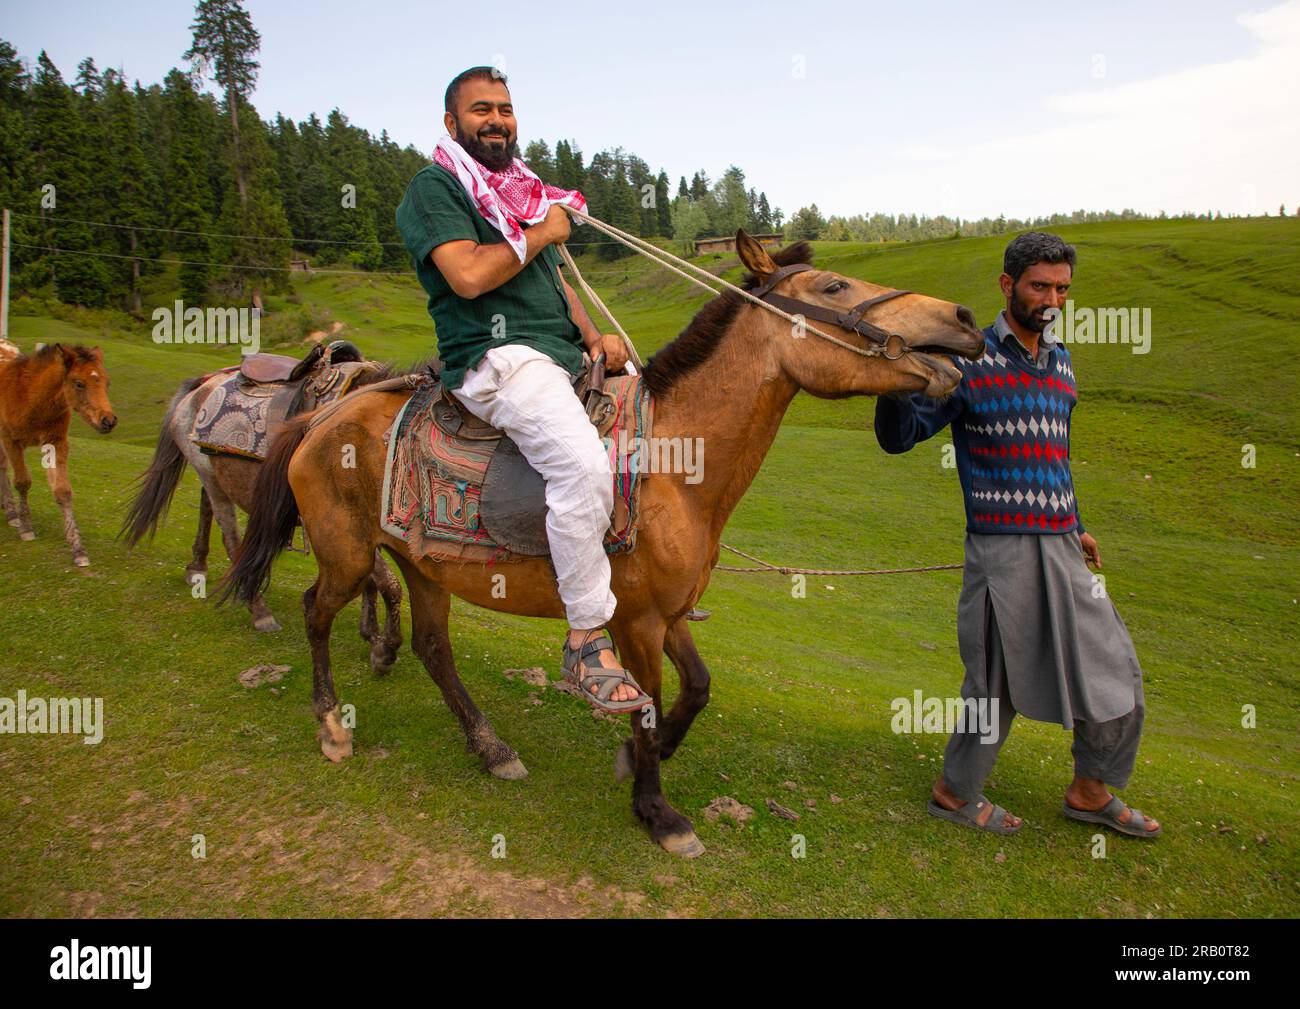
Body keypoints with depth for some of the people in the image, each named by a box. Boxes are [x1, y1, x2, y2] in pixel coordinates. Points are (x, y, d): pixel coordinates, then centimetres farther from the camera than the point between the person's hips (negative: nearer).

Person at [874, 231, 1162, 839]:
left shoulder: (1060, 362, 13)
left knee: (1113, 671, 14)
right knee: (997, 682, 5)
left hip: (1061, 547, 7)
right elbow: (900, 436, -11)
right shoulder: (969, 361, -8)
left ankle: (1090, 791, 35)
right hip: (1002, 550, -7)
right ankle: (955, 793, 27)